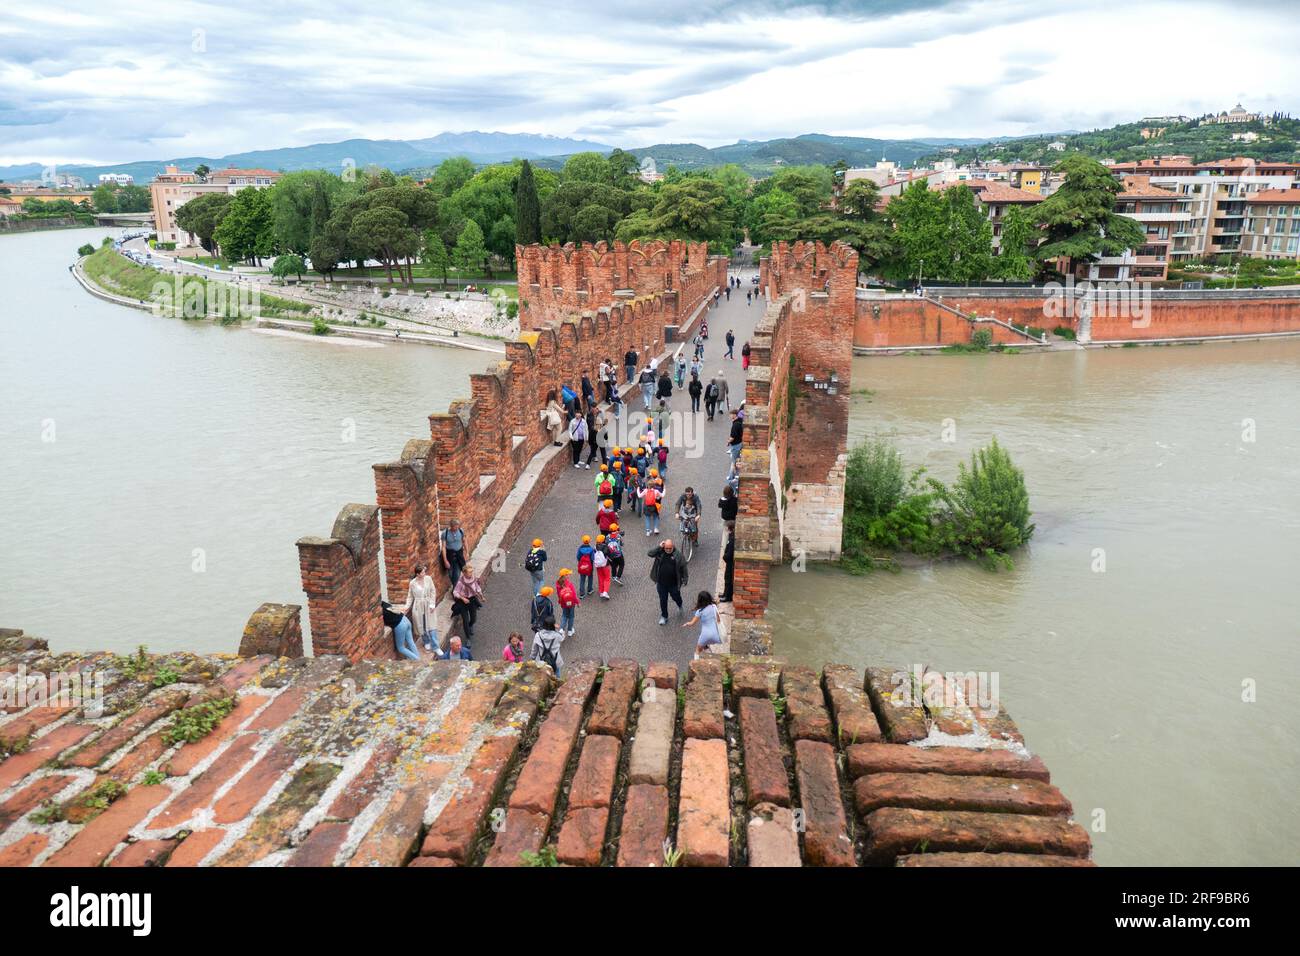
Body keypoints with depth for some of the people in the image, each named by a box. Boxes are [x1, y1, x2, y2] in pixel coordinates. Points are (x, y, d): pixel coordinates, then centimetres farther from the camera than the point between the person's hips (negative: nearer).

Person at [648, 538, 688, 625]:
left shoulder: (678, 555, -14)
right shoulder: (660, 552, -8)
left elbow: (683, 567, -7)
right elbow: (649, 553, -20)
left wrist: (684, 580, -6)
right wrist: (659, 547, -27)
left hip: (673, 584, -1)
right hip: (661, 583, 1)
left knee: (676, 597, 22)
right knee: (663, 600, 14)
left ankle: (680, 606, 56)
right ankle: (664, 616, 34)